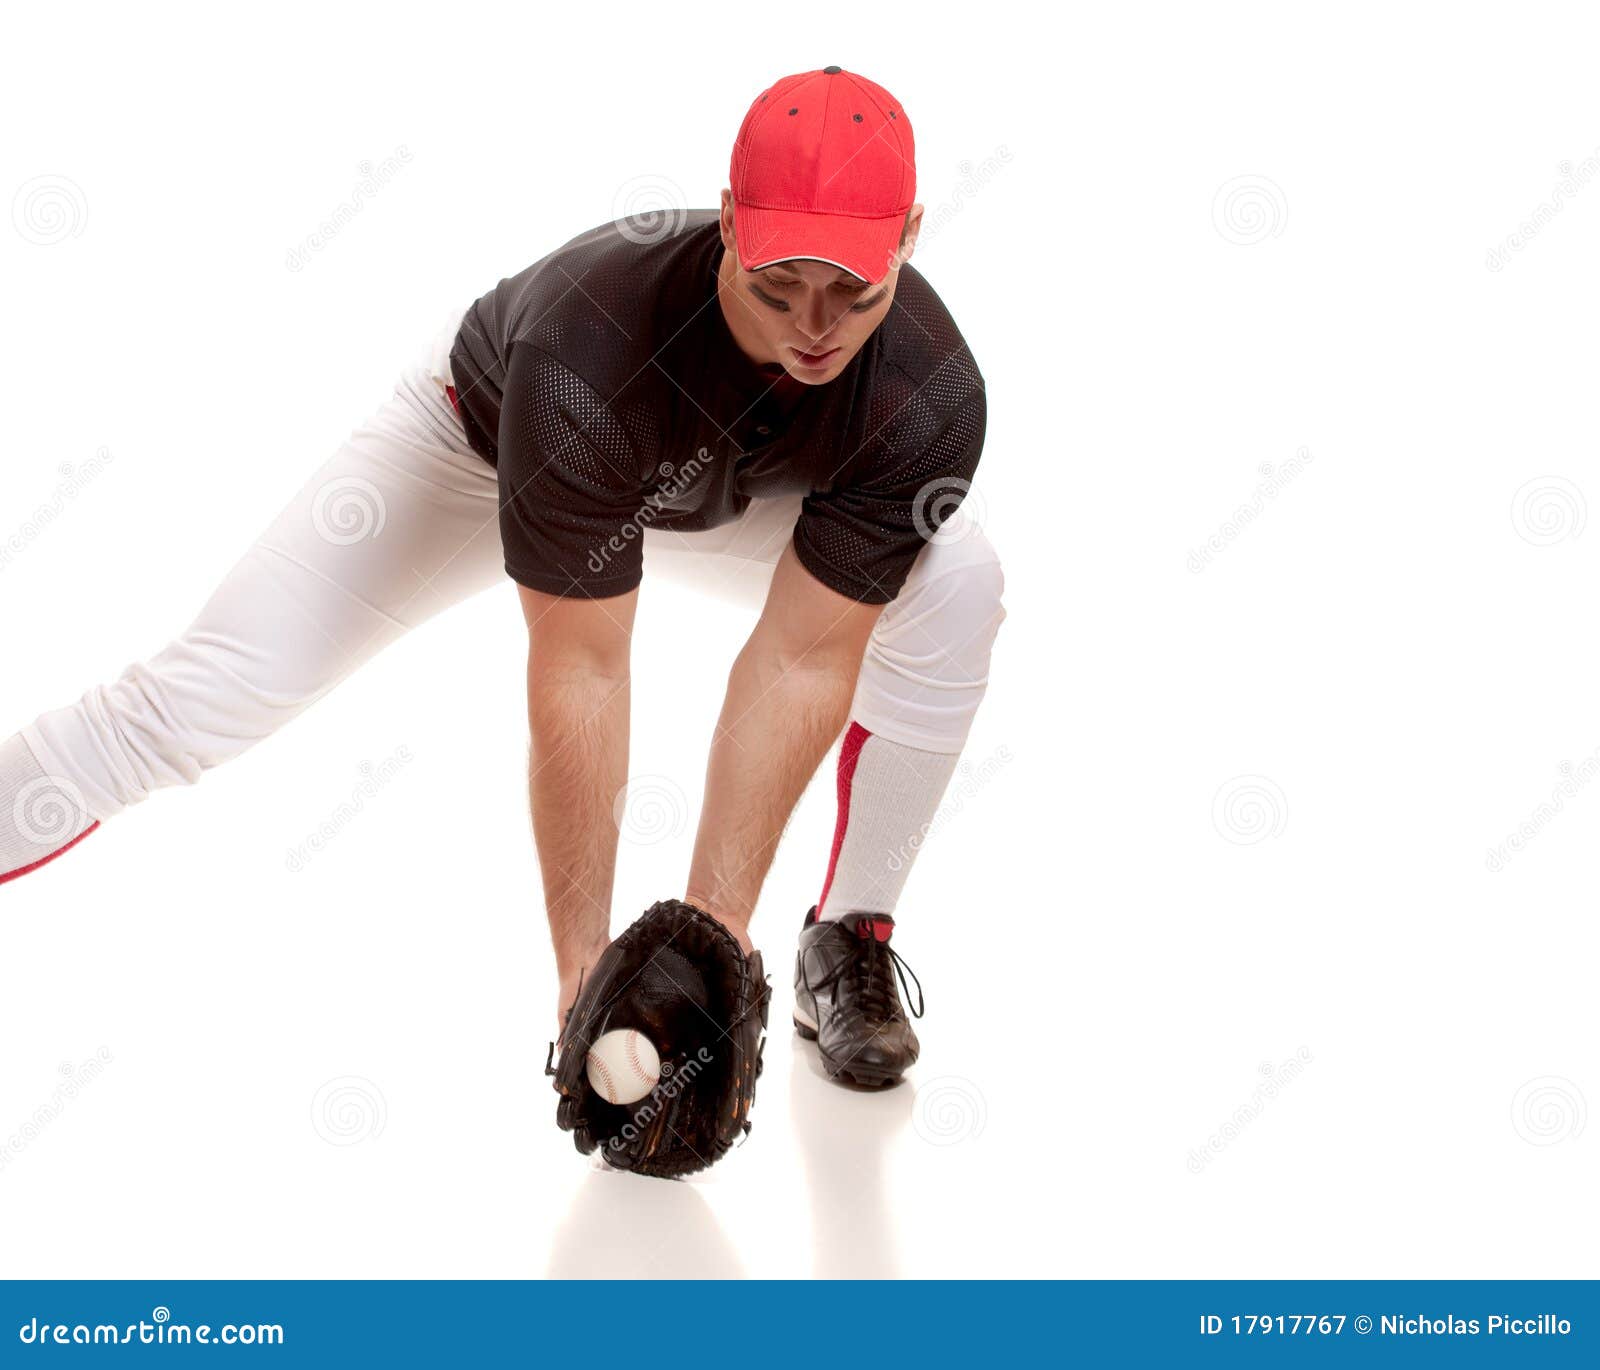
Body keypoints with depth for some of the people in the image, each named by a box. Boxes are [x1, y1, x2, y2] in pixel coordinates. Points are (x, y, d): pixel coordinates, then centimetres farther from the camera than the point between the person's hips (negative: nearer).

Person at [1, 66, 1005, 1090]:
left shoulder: (930, 395, -33)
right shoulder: (585, 344, -43)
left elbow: (802, 661, -29)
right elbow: (580, 673, -38)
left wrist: (717, 922, -31)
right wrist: (583, 959, -35)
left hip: (728, 494, 3)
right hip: (487, 453, -3)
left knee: (953, 590, -19)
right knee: (209, 693, -15)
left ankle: (847, 943, -3)